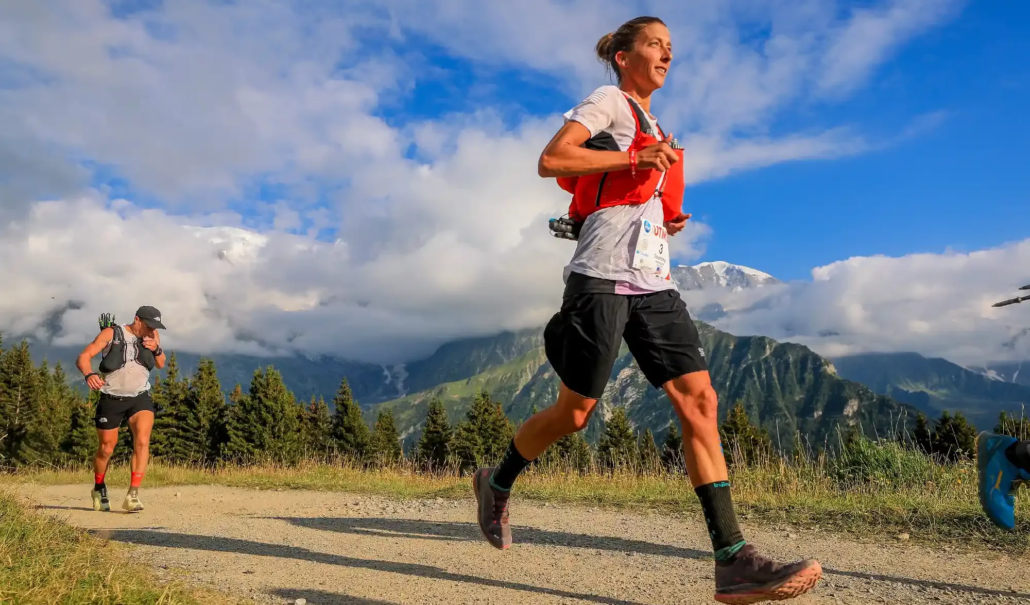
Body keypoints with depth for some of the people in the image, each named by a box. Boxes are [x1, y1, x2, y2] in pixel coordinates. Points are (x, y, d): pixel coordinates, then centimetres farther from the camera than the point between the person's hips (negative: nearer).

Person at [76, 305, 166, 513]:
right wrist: (89, 375, -39)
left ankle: (133, 494, -19)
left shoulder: (152, 336, 1)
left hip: (140, 397, 2)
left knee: (142, 441, -20)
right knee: (106, 449, 10)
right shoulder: (111, 333, -10)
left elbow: (160, 365, 8)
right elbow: (83, 357, -17)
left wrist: (156, 349, -14)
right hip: (111, 399, -2)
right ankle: (99, 489, 37)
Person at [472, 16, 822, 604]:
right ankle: (497, 483, 24)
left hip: (653, 281, 8)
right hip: (603, 275, -7)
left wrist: (669, 220, 16)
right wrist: (635, 159, -14)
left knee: (700, 398, -7)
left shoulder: (657, 131, 27)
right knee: (575, 412, -2)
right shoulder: (609, 102, 3)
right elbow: (551, 161, -11)